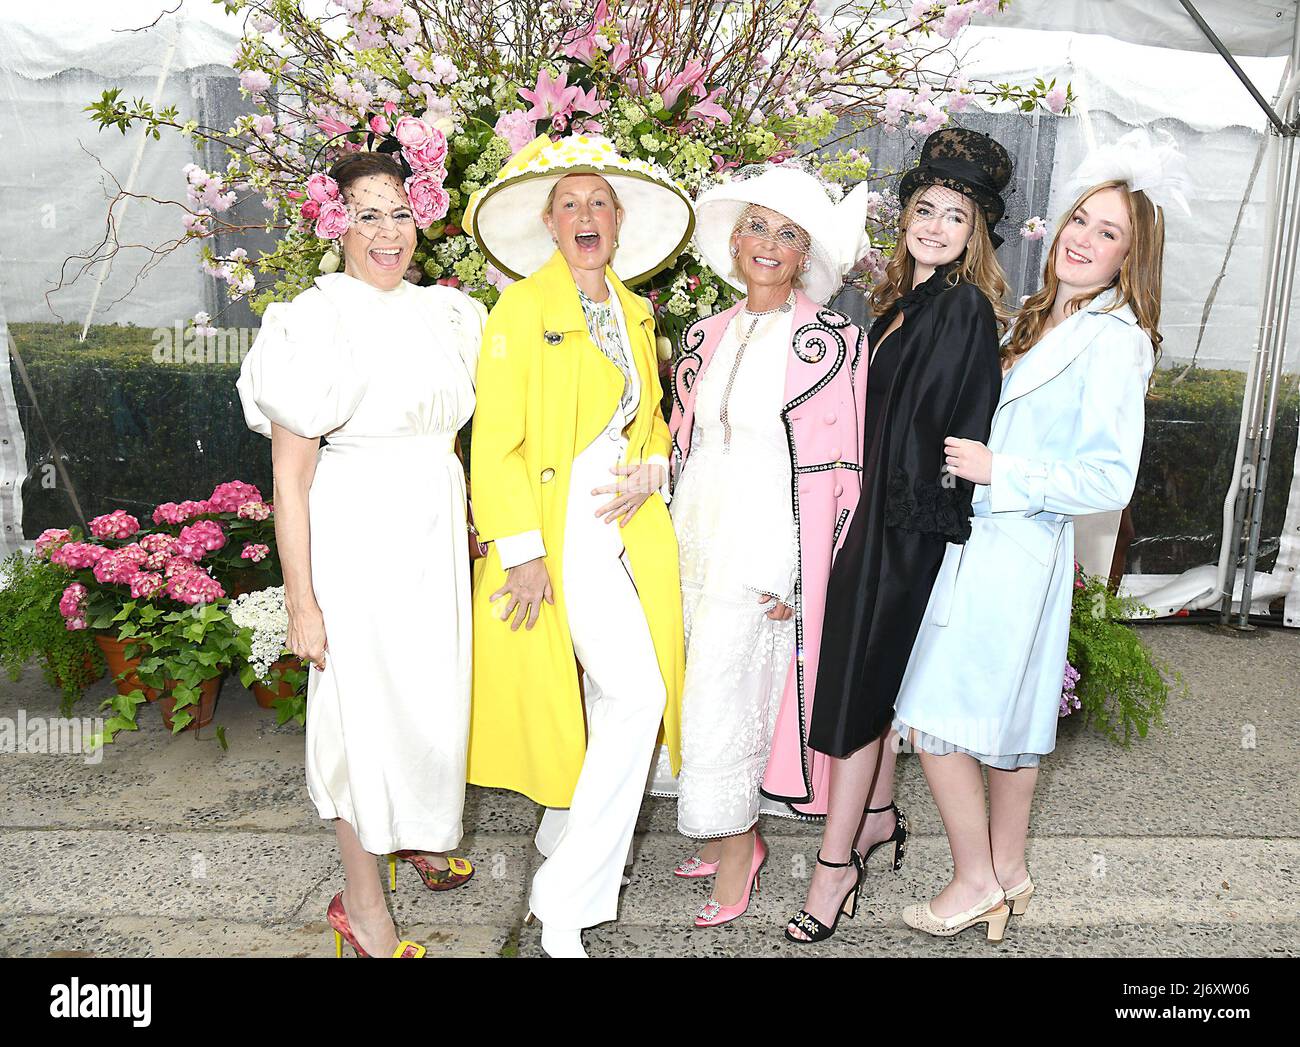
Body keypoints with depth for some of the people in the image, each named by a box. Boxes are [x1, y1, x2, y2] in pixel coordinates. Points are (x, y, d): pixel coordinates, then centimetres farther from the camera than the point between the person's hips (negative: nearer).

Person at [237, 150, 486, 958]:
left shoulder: (442, 313, 8)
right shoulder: (315, 321, -11)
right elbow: (290, 475, -13)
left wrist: (466, 527, 16)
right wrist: (301, 600, -15)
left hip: (437, 528, 6)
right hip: (357, 535, -6)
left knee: (434, 693, 17)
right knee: (367, 707, 2)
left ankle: (419, 832, 45)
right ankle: (364, 906, 21)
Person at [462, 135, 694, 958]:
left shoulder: (635, 311, 13)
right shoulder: (521, 311, -7)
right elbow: (496, 444, -11)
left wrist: (650, 471, 0)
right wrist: (522, 553, -17)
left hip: (631, 523, 7)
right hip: (560, 529, -7)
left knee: (612, 699, 12)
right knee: (637, 698, -12)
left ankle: (567, 835, 35)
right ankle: (567, 904, 1)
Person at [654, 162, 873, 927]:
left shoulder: (832, 341, -3)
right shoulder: (707, 336, 12)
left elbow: (844, 467, -6)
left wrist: (797, 574, -11)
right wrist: (674, 540, 10)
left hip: (771, 547, -5)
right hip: (699, 539, 5)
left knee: (720, 699, -4)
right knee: (722, 689, 12)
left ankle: (735, 838, 17)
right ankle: (731, 832, 28)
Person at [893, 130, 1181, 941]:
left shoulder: (1116, 342, -13)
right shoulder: (1040, 324, 13)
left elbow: (1110, 480, -19)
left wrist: (996, 471, -17)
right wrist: (975, 461, 10)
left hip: (1015, 549, -8)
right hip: (984, 540, 8)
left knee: (936, 714, -4)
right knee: (1009, 714, 16)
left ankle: (979, 880, 13)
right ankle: (1009, 873, 31)